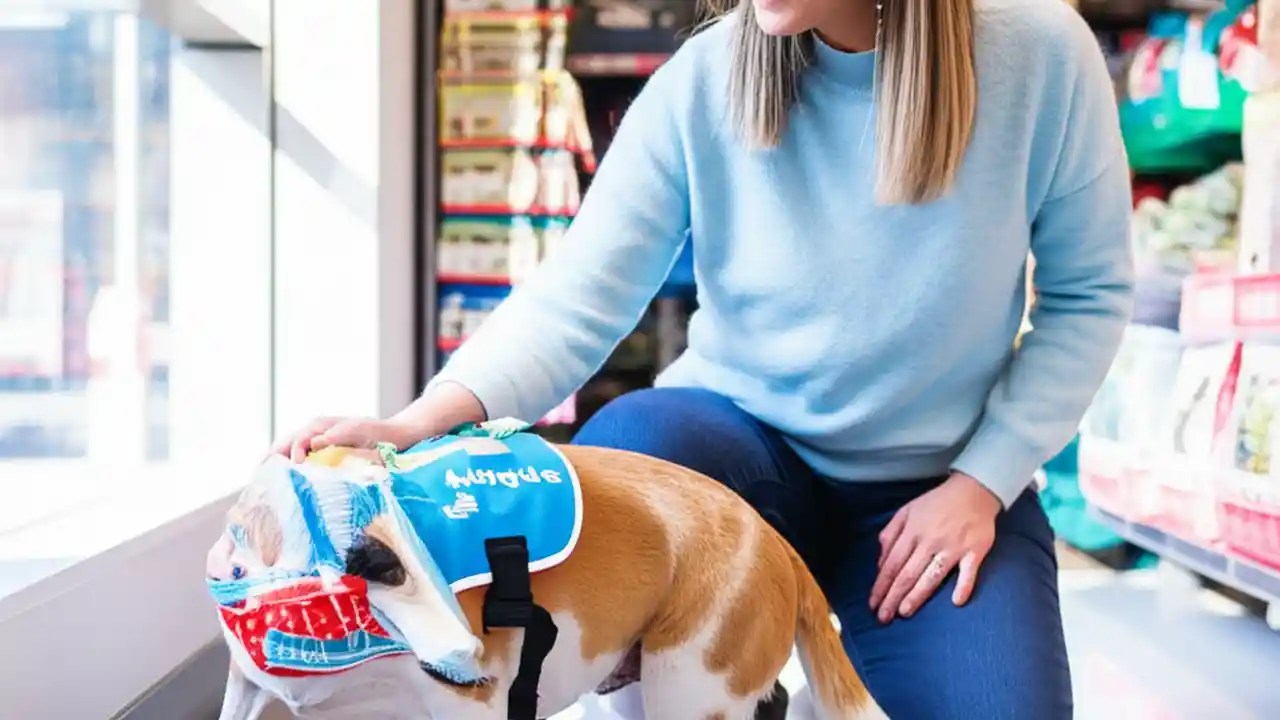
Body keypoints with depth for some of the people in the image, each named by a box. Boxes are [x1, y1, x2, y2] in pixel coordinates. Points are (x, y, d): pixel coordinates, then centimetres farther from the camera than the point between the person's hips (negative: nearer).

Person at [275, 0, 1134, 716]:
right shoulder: (705, 77, -14)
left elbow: (1088, 292, -3)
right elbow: (581, 293, -16)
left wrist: (983, 481, -11)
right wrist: (420, 422, -32)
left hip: (938, 485, 0)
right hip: (746, 444, 0)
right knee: (622, 448, -34)